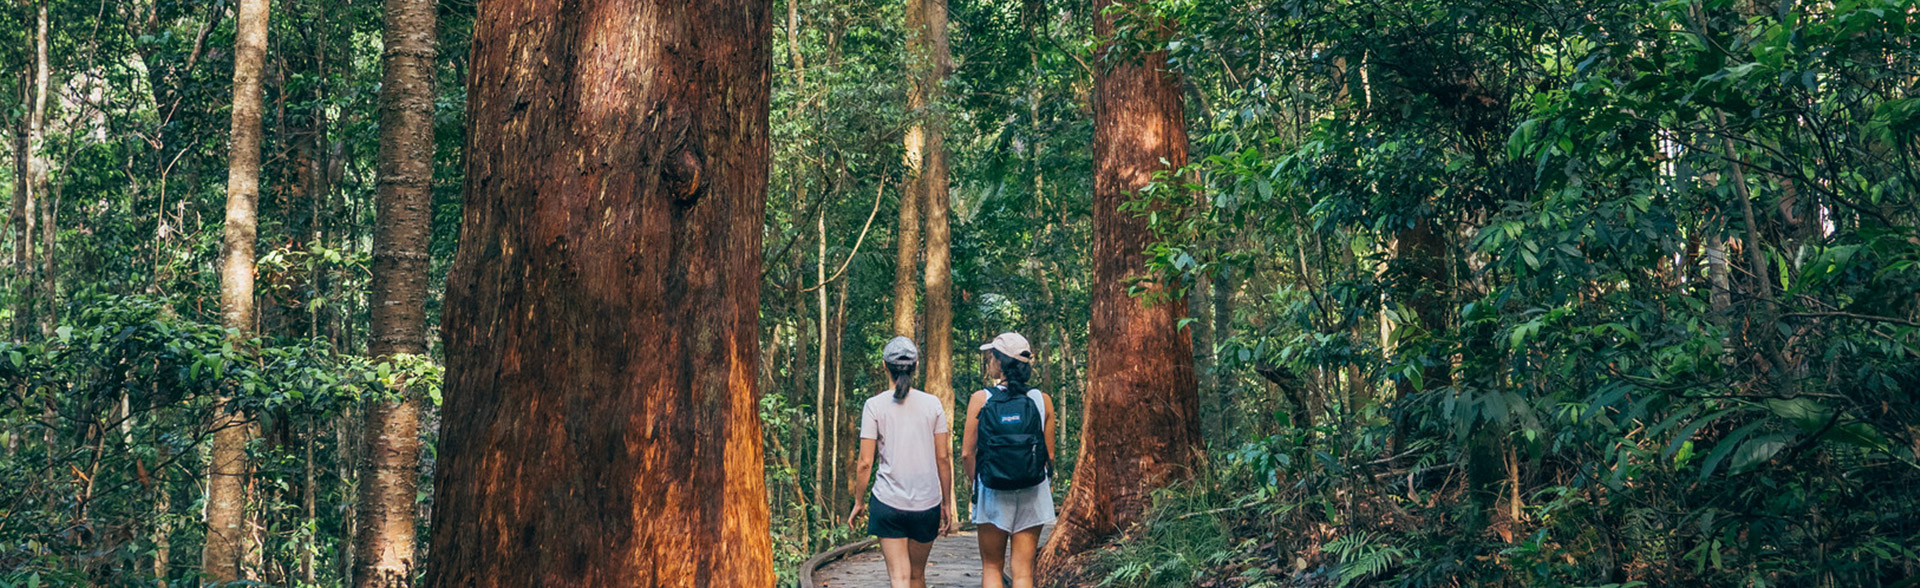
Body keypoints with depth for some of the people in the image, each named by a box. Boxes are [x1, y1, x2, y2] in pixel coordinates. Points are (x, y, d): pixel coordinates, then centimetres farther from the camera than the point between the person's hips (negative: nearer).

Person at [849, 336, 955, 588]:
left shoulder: (875, 405, -4)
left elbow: (865, 463, -5)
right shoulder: (932, 404, 0)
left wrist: (859, 502, 8)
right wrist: (946, 503, 12)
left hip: (889, 501, -2)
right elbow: (943, 458, 2)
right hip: (927, 501, 2)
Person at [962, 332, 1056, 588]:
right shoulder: (1042, 401, -2)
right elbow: (1049, 455, 2)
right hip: (1032, 496, 1)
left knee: (991, 567, 12)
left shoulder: (981, 399, -7)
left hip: (993, 497, -1)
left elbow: (967, 453, -5)